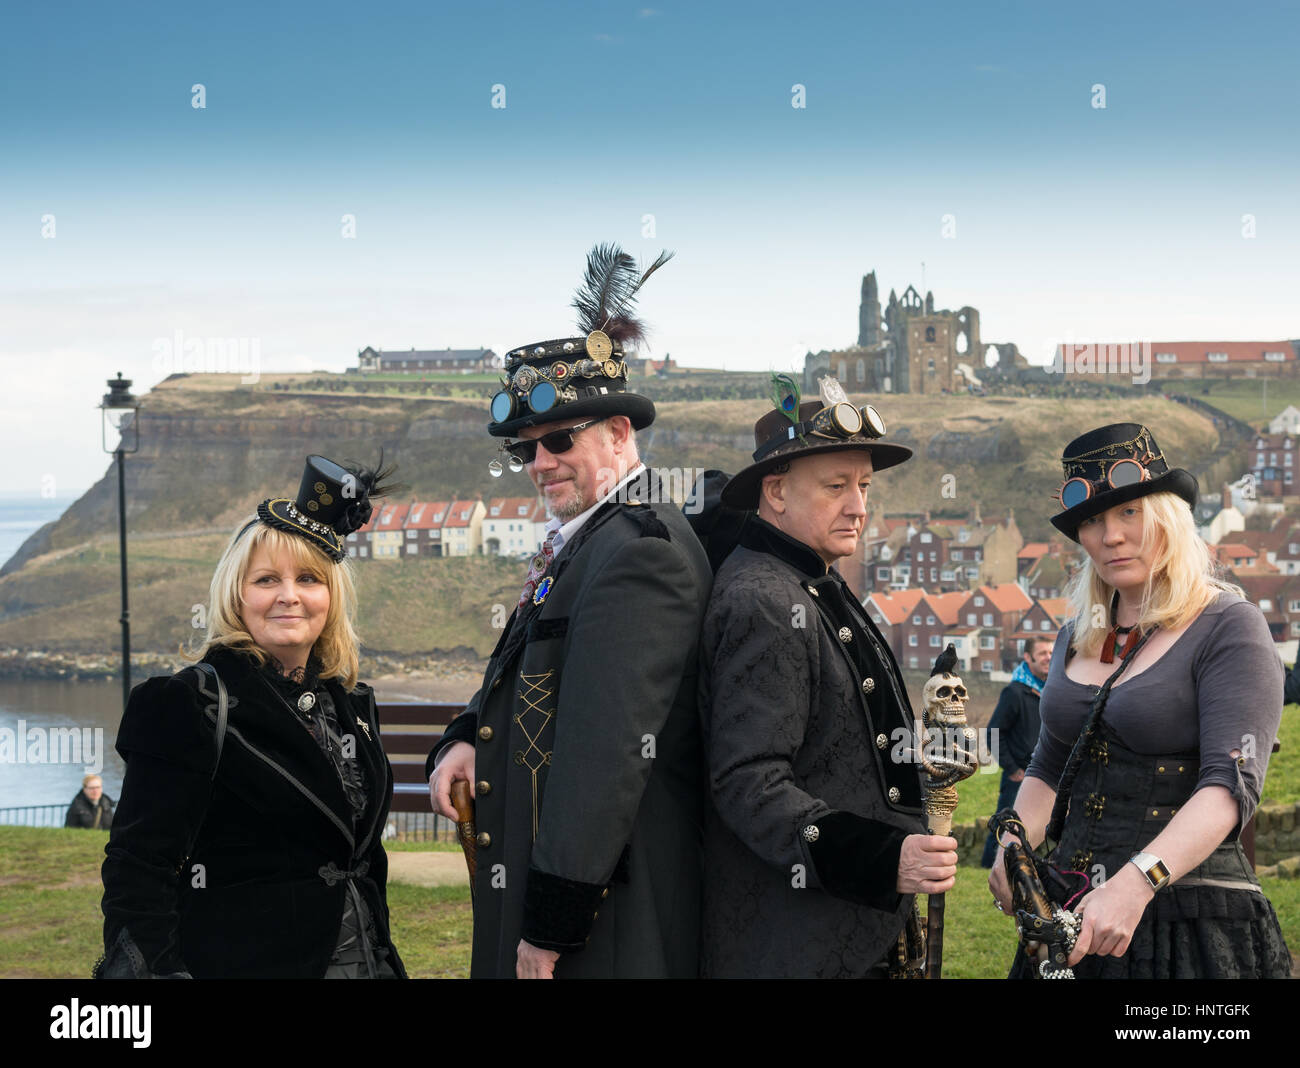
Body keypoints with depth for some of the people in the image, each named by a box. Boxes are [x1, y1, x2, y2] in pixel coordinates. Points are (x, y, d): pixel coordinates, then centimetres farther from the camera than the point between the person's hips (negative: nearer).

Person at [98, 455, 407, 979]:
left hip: (362, 957, 6)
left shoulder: (352, 704, 10)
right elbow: (139, 865, -15)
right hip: (245, 962, -6)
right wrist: (150, 967, -25)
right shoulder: (189, 706, -11)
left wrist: (385, 957, 15)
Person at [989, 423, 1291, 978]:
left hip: (1192, 916, -6)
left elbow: (1232, 785, -20)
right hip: (1074, 912, 6)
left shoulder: (1230, 628, -8)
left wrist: (1136, 884, -33)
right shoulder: (1078, 639, 12)